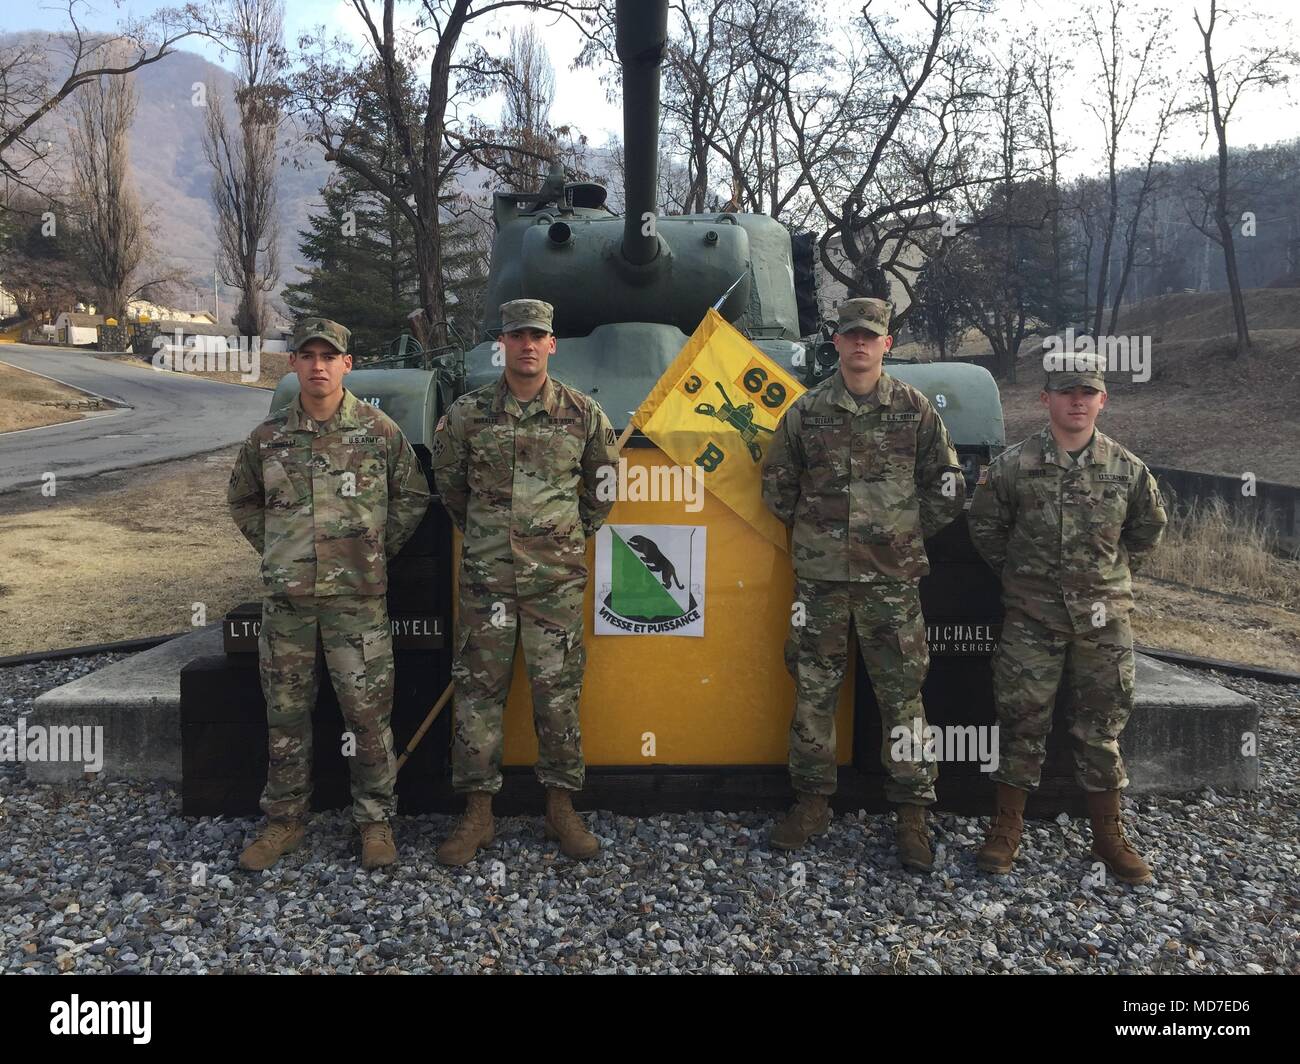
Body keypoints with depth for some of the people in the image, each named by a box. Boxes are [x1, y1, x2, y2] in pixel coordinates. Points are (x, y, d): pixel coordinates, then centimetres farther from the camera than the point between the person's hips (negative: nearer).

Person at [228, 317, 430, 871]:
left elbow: (412, 496, 8)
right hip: (286, 596, 3)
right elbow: (242, 500, 19)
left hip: (357, 597, -2)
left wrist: (377, 550, 3)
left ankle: (375, 820, 16)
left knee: (368, 712, 1)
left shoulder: (379, 430, -1)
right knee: (286, 713, 11)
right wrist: (274, 548, 9)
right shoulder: (268, 436, 5)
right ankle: (284, 820, 25)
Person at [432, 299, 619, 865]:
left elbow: (605, 481, 16)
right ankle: (477, 811, 16)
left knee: (558, 692, 4)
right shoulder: (468, 413, 2)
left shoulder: (582, 412, 2)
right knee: (478, 690, 4)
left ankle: (561, 807, 18)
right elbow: (448, 480, 16)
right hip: (486, 576, 1)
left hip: (556, 577, 0)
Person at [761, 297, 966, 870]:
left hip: (892, 577, -1)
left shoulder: (914, 409, 4)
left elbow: (946, 486, 9)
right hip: (819, 577, 1)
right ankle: (812, 802, 21)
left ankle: (912, 812, 14)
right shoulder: (806, 411, 5)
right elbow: (776, 483, 14)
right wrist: (812, 530, 9)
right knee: (813, 690, 7)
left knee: (902, 693, 2)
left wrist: (911, 534, 6)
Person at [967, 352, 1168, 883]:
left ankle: (1109, 836, 23)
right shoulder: (1013, 465, -5)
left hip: (1103, 618, 2)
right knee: (1022, 721, 2)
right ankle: (1006, 829, 16)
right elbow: (984, 525, 7)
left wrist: (1115, 569, 13)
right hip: (1032, 617, -2)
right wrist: (1018, 571, 7)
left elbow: (1149, 526, 18)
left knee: (1101, 726, 9)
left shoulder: (1127, 469, 2)